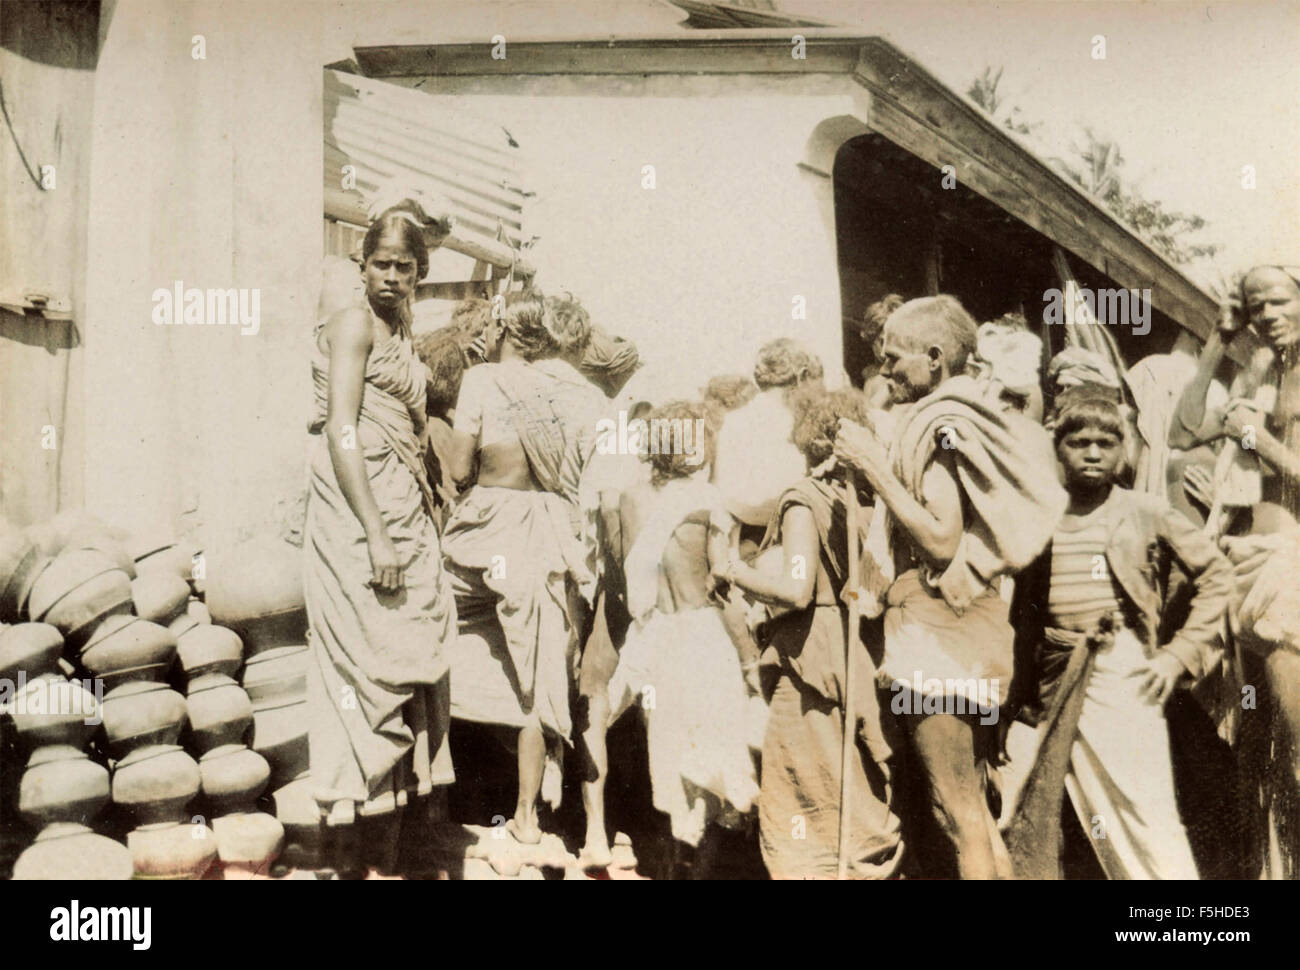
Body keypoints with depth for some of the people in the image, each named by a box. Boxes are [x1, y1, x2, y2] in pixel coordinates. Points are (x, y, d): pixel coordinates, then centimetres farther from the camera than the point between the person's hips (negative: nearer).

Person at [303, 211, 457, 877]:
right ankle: (375, 858, -1)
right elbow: (341, 431, -14)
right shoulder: (354, 324, -4)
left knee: (406, 667, 5)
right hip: (357, 516, -8)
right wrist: (377, 536, -20)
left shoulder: (402, 337, 21)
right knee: (371, 664, -7)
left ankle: (387, 852, 11)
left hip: (403, 512, 8)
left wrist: (422, 524, 13)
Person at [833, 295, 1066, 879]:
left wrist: (875, 467, -15)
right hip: (967, 629, 10)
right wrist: (871, 469, 15)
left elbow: (941, 539, -21)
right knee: (975, 812, 15)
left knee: (959, 815, -4)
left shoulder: (942, 426, -12)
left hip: (938, 633, -10)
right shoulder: (970, 415, 15)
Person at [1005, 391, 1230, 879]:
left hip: (1124, 677, -3)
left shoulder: (1147, 514, 0)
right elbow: (1023, 614, 12)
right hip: (1057, 686, 4)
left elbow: (1216, 576, 1)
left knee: (1144, 809, -4)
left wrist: (1180, 653, -5)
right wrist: (1019, 693, 9)